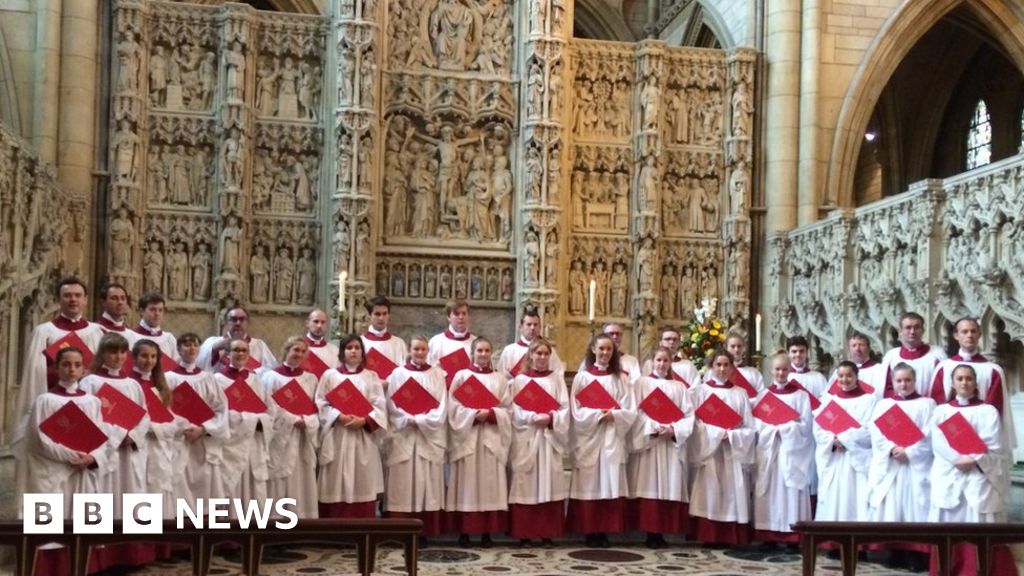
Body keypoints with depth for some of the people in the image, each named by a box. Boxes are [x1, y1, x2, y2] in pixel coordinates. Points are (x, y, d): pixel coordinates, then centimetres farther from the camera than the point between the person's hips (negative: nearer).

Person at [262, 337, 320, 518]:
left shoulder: (311, 379, 13)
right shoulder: (271, 377, -1)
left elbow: (317, 408, 8)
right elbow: (270, 409, -9)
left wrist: (306, 422, -10)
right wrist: (294, 420, -13)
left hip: (304, 441, 4)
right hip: (280, 439, -4)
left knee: (302, 487, 4)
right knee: (279, 488, -4)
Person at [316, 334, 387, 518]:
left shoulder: (371, 377, 12)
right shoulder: (330, 375, 9)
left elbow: (379, 406, 3)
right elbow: (321, 404, 0)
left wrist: (363, 420, -14)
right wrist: (340, 417, -15)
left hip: (364, 438, 1)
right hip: (337, 438, -1)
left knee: (362, 487, -1)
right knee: (337, 488, -3)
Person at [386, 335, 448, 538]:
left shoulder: (437, 374, 8)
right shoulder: (398, 374, 6)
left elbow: (442, 406, 1)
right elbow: (392, 404, -1)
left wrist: (421, 420, -12)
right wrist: (409, 420, -15)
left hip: (430, 435, 1)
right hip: (403, 435, -1)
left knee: (427, 483, -1)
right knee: (403, 483, -3)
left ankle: (424, 532, 2)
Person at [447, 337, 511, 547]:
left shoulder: (499, 378, 12)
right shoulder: (461, 376, 6)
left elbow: (506, 409, 5)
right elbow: (454, 407, -2)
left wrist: (490, 413, -12)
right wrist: (473, 415, -15)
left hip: (492, 437, 2)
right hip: (467, 436, -2)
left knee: (489, 483, -1)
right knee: (467, 484, -3)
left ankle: (487, 533, 3)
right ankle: (464, 533, 0)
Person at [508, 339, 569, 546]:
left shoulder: (556, 379, 11)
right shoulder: (520, 380, 6)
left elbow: (565, 409, 3)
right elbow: (515, 410, -2)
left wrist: (550, 418, -15)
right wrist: (533, 417, -18)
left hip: (550, 437, 1)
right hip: (526, 438, -1)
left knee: (549, 484, -1)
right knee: (526, 484, -3)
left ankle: (547, 533, 4)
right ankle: (524, 534, 1)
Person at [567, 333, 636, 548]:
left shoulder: (621, 378, 9)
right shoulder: (582, 377, 4)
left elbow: (630, 411, 2)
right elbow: (577, 411, -3)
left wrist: (613, 415, -15)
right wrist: (598, 415, -16)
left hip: (613, 438, 2)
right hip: (589, 438, -1)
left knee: (610, 485, 0)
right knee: (589, 486, -2)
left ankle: (604, 532, 5)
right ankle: (590, 532, 2)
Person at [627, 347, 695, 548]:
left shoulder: (679, 387, 15)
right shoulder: (641, 383, 8)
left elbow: (688, 415, 6)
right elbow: (636, 412, -3)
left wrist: (674, 430, -12)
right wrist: (653, 428, -17)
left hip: (673, 443, 3)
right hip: (647, 441, -3)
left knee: (669, 488, -1)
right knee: (650, 486, -7)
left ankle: (661, 532, 3)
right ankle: (651, 533, -5)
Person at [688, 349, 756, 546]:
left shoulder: (740, 393, 12)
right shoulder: (701, 391, 6)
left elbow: (750, 428, 6)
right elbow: (696, 424, -3)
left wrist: (731, 435, -11)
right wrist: (718, 434, -15)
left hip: (734, 452, 2)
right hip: (709, 450, -2)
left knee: (733, 494, -1)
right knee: (710, 494, -6)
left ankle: (730, 537, 2)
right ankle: (710, 537, -5)